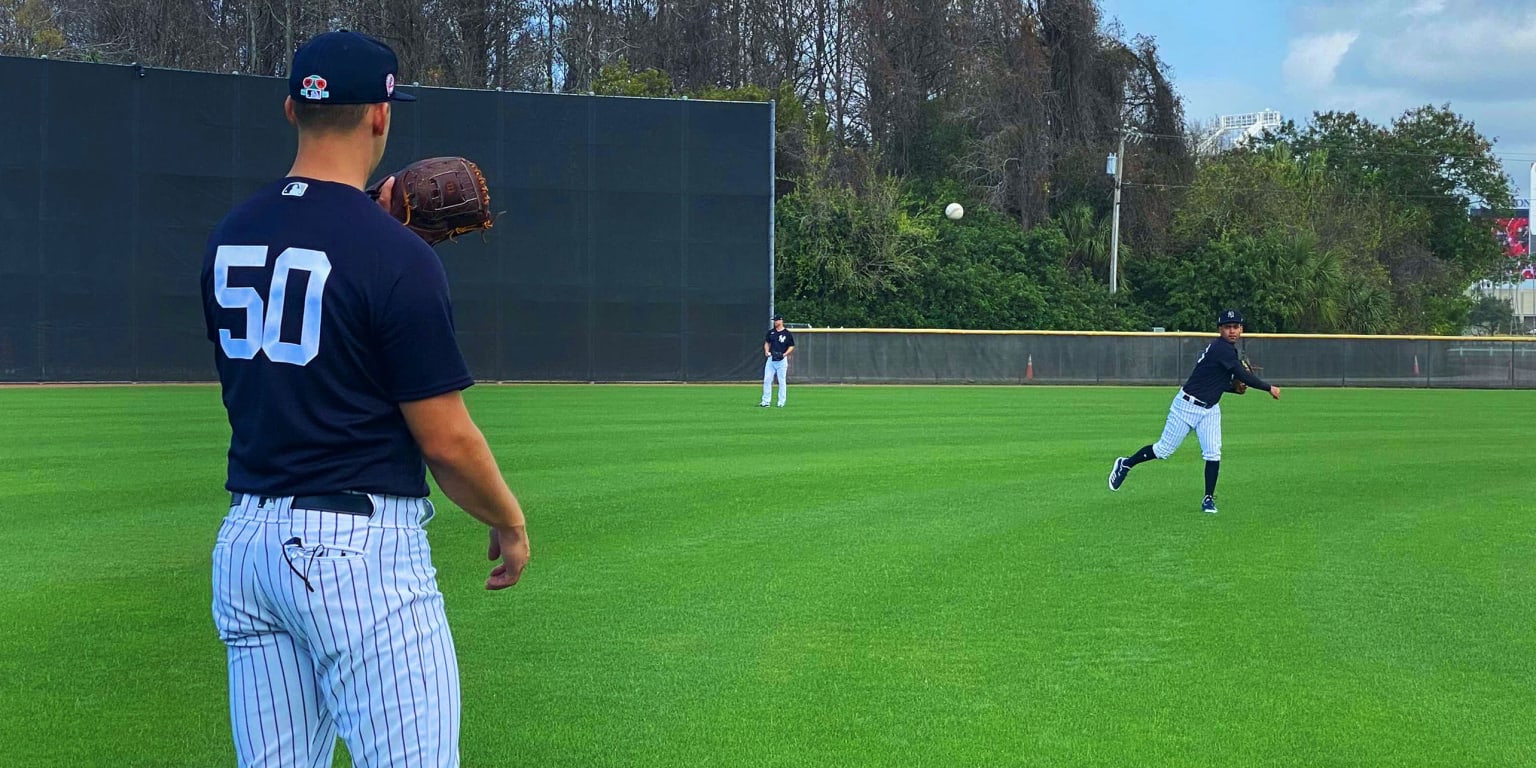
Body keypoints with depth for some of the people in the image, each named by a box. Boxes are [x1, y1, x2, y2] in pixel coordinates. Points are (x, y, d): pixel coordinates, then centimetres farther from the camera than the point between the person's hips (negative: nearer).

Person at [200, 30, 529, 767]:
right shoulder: (396, 257, -14)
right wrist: (510, 523, 5)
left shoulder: (228, 238, 6)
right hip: (359, 547, -7)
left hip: (243, 541, 8)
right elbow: (445, 440, -12)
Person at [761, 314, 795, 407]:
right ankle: (765, 402, 5)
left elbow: (791, 346, 0)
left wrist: (785, 354, -16)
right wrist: (766, 351, -1)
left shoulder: (787, 333, -4)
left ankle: (781, 403, 6)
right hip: (771, 358, 4)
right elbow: (767, 342, 18)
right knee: (767, 380, 1)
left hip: (781, 360, -4)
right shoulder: (771, 332, 9)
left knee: (782, 381, 0)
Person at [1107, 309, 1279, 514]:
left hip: (1210, 410, 8)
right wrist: (1269, 388, -14)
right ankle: (1125, 464, 22)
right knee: (1164, 449, 2)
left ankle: (1209, 499, 3)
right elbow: (1243, 375, -23)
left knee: (1213, 454, -7)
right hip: (1187, 405, -8)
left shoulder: (1228, 350, 9)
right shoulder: (1221, 348, -20)